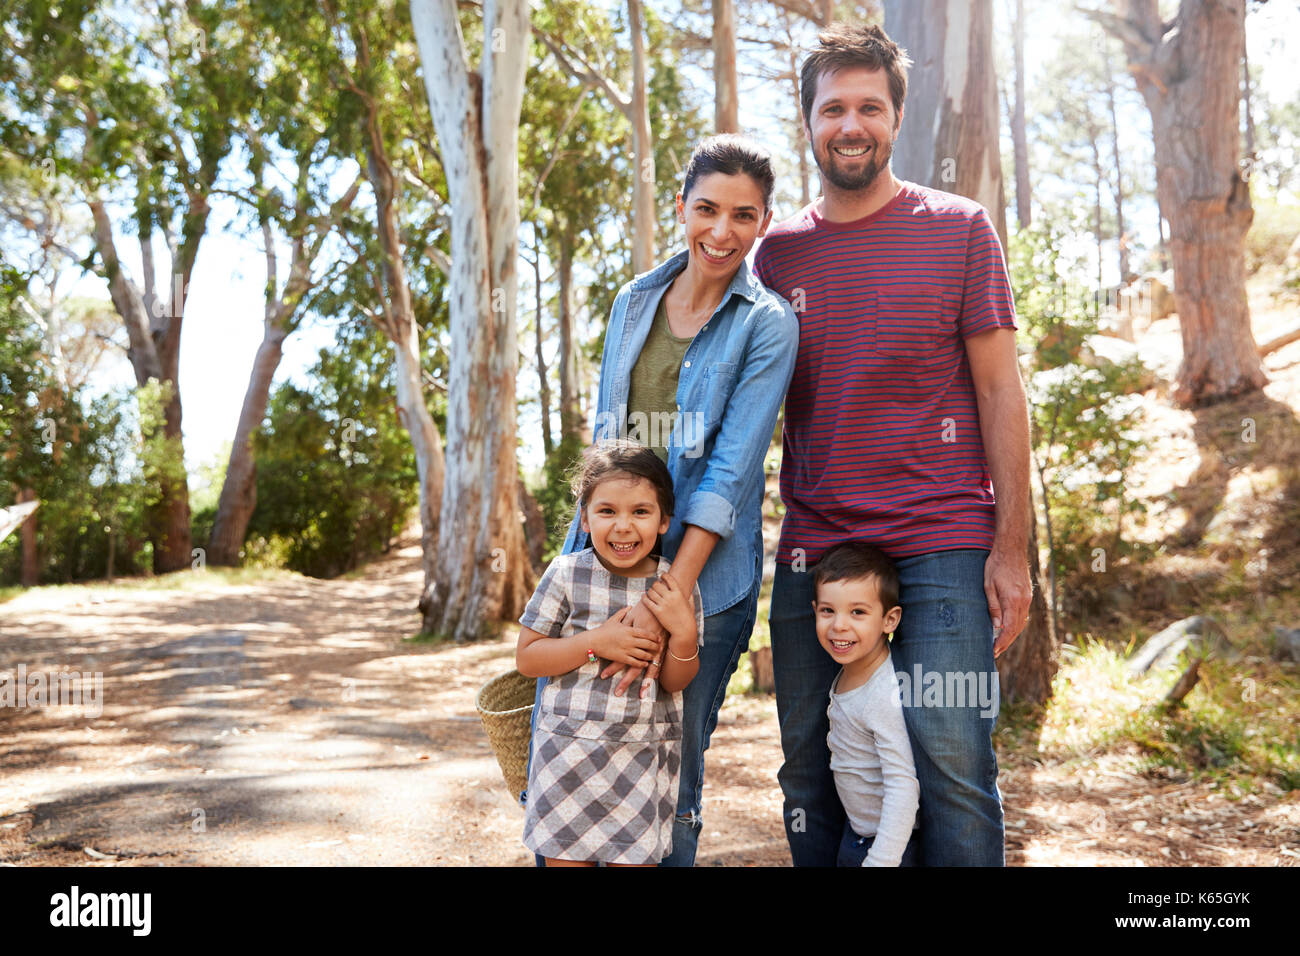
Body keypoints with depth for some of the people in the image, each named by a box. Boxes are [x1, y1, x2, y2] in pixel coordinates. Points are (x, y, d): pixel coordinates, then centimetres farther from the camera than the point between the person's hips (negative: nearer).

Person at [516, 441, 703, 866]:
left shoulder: (676, 586, -3)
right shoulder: (567, 573, -8)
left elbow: (675, 682, 1)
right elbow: (526, 658, -5)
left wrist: (684, 632, -17)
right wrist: (596, 643, -17)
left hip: (646, 757, 1)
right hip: (570, 749, -1)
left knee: (635, 857, 7)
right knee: (565, 855, 8)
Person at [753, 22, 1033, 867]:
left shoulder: (959, 229, 2)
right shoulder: (779, 250, 9)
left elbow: (1001, 390, 1)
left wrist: (1012, 547, -5)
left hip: (943, 547, -3)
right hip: (811, 549, 3)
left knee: (952, 765, -5)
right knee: (808, 769, 10)